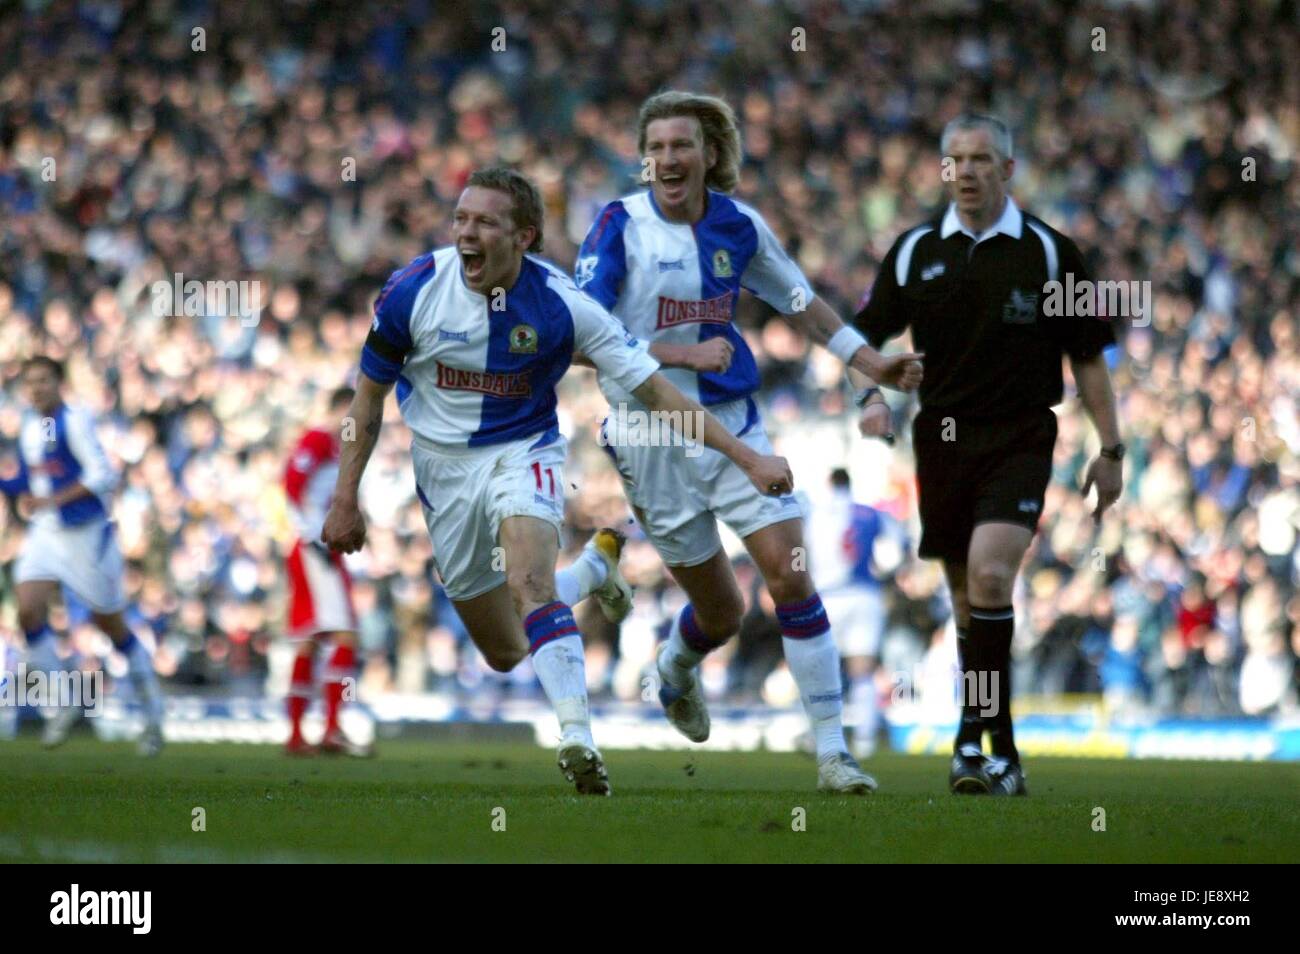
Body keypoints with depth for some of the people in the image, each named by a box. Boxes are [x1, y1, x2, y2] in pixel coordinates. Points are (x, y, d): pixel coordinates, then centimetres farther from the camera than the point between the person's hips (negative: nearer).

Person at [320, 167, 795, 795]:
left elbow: (657, 392, -13)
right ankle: (595, 567, 37)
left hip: (524, 452, -3)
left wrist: (748, 458, -16)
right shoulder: (413, 290, -15)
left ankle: (578, 738, -39)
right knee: (504, 654, 7)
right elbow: (370, 395, 0)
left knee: (528, 582, -34)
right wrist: (345, 497, 0)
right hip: (443, 466, 3)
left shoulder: (560, 304, -19)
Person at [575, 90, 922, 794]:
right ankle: (675, 670, 45)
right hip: (653, 438, -2)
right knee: (720, 612, 7)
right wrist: (685, 354, -25)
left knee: (790, 577, -12)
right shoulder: (619, 226, -11)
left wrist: (871, 364, 11)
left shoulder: (739, 226, 1)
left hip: (733, 423, 2)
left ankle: (831, 752, -6)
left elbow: (799, 302, 16)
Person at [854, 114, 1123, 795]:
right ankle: (999, 749, 16)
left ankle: (975, 735, -16)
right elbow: (869, 336, 9)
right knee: (969, 597, 6)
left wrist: (1109, 449, 2)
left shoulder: (1049, 252, 1)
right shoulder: (916, 250, 6)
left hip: (1019, 438, -3)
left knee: (990, 576, -21)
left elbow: (1088, 356, 4)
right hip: (942, 438, 3)